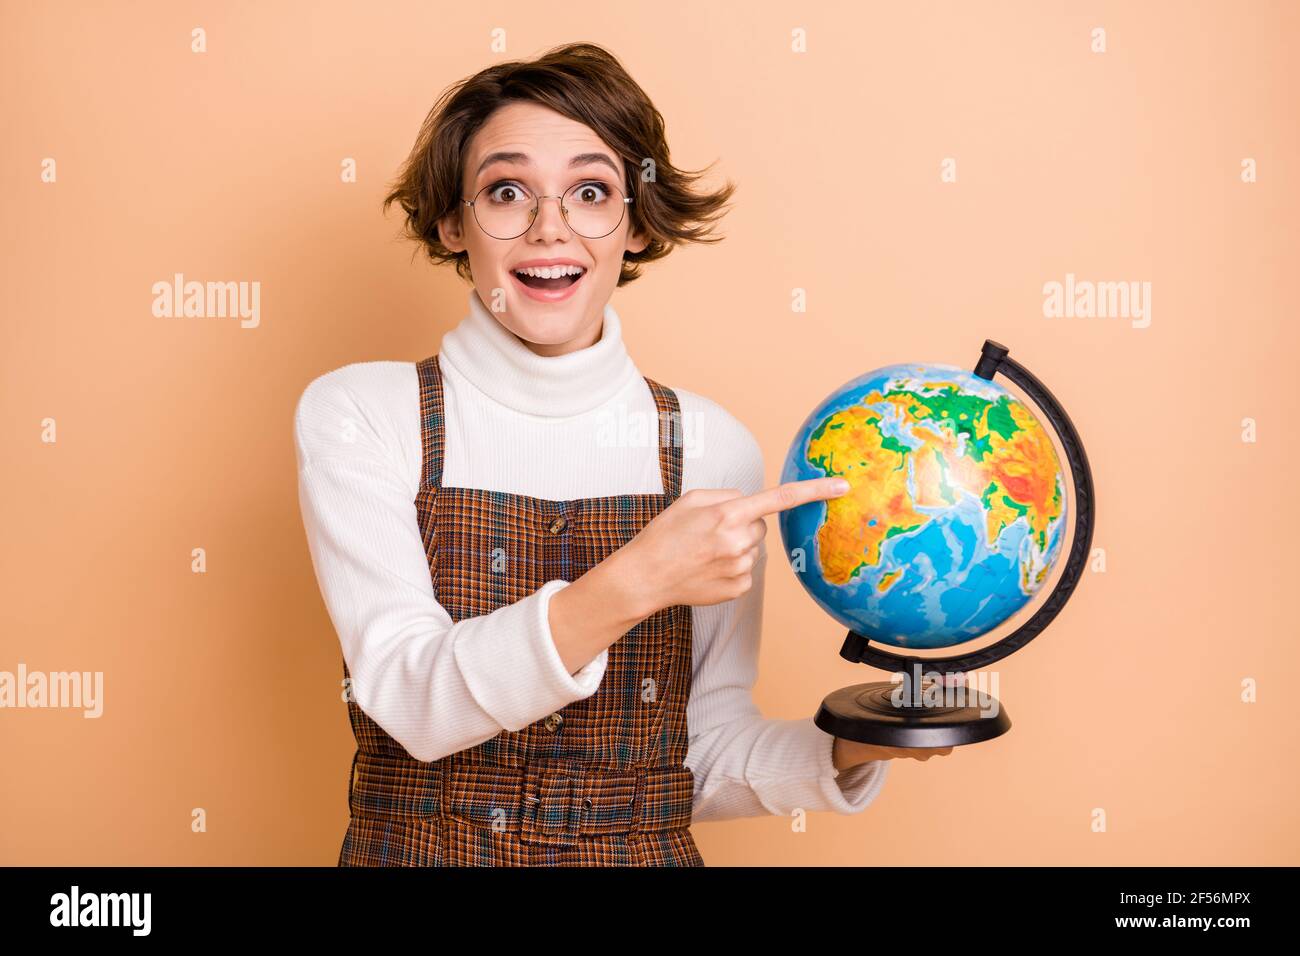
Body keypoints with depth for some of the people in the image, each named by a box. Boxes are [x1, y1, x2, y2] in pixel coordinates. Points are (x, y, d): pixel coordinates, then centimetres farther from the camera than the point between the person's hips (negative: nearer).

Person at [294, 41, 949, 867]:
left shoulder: (713, 447, -6)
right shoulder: (359, 412, -10)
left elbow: (704, 759, -1)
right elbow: (411, 704, -20)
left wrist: (847, 750, -18)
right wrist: (634, 584, -31)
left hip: (644, 851, 1)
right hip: (415, 848, 0)